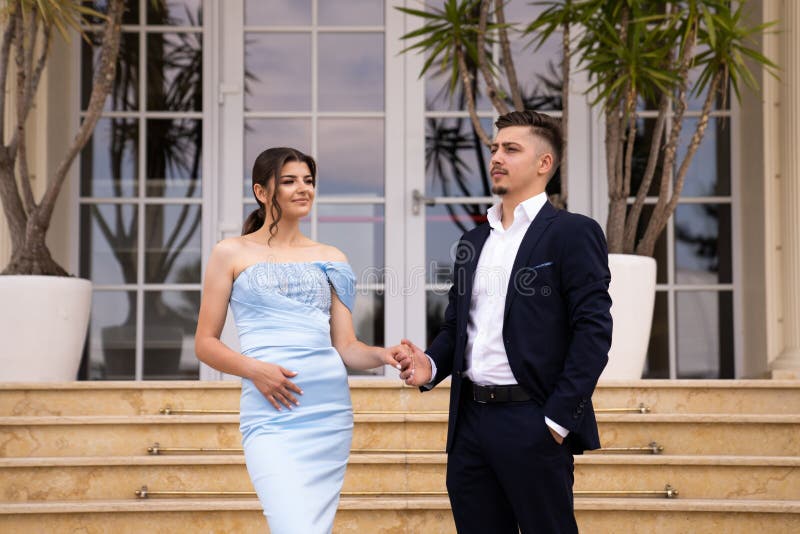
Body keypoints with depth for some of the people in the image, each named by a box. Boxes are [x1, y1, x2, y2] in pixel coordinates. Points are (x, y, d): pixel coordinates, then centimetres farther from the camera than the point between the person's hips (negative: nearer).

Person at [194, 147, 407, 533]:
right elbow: (205, 343, 5)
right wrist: (254, 368, -12)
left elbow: (346, 347, 11)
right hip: (272, 412, -3)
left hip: (331, 410, 4)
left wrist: (384, 355, -10)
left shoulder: (330, 259, 14)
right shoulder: (232, 253, 6)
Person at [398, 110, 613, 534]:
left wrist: (559, 417, -16)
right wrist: (430, 365, 1)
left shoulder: (572, 233, -4)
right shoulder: (474, 241, 18)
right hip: (471, 419, 7)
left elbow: (593, 329, -11)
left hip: (532, 422, -7)